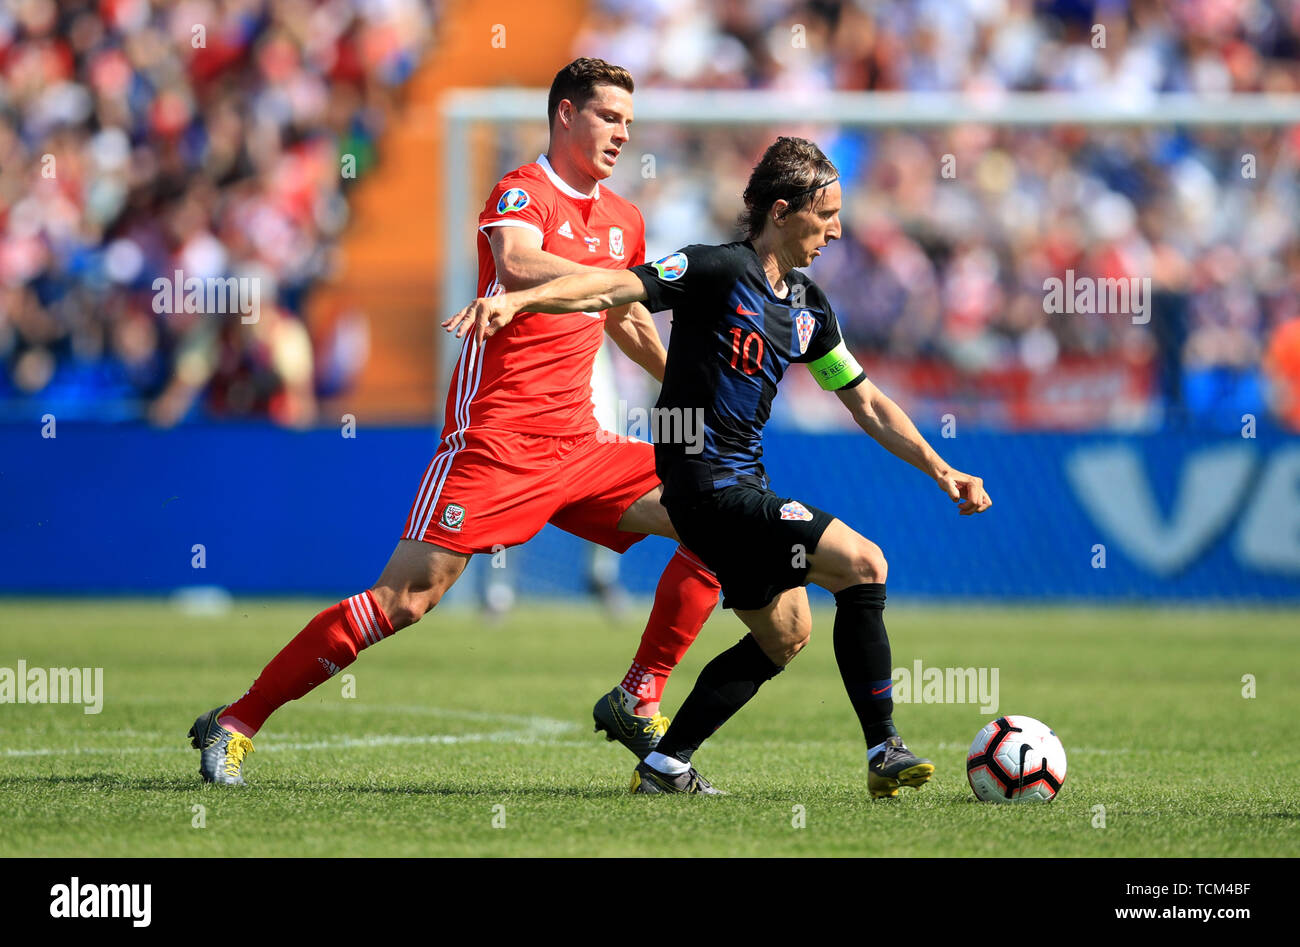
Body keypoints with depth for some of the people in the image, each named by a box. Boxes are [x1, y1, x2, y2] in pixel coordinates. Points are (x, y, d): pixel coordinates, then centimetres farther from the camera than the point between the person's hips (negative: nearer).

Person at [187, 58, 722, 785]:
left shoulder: (624, 220, 17)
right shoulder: (523, 192, -6)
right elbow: (518, 266, -29)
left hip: (578, 446, 7)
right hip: (497, 438, -7)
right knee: (406, 598, -14)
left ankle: (638, 704, 3)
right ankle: (235, 726, -5)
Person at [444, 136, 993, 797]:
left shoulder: (808, 307, 12)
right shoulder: (718, 270, -13)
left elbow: (867, 404, 20)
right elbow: (618, 287, -24)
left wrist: (941, 471, 15)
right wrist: (516, 299, -37)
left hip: (745, 486, 10)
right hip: (706, 486, -10)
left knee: (786, 633, 18)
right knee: (863, 565, -15)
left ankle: (665, 767, 21)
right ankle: (884, 752, -10)